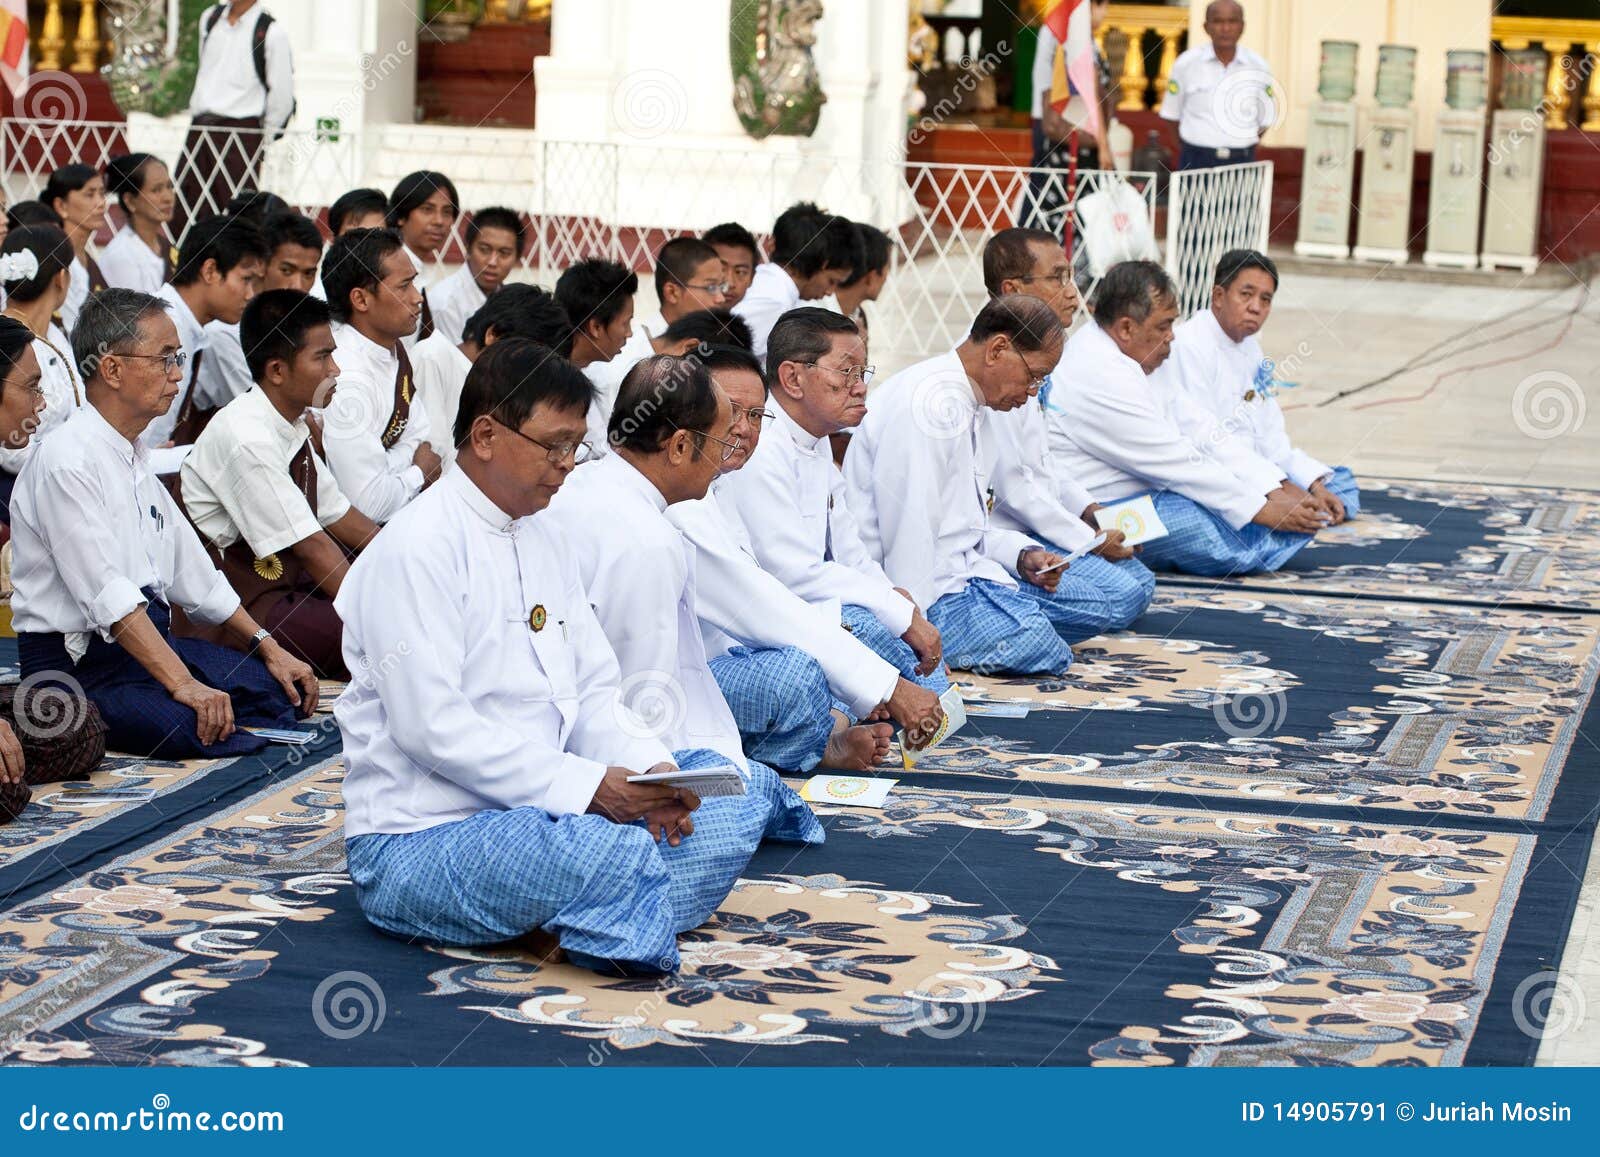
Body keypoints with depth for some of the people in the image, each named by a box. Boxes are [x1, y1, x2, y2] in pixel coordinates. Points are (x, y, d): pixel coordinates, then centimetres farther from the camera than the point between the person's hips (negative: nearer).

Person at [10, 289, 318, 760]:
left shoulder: (135, 458, 16)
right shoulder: (68, 461, -15)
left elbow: (195, 575, 21)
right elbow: (108, 596, -24)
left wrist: (268, 648, 13)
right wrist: (182, 684, -30)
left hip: (151, 639, 9)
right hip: (78, 663, -9)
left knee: (286, 691, -5)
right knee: (196, 729, -32)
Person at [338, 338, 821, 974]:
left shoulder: (545, 537, 15)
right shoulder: (416, 550, -13)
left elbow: (593, 692, 14)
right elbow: (433, 728, -21)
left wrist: (647, 767, -8)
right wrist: (589, 786, -23)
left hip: (543, 806, 9)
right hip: (418, 843, -9)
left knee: (737, 784, 1)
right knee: (620, 855, -33)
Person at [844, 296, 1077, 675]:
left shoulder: (967, 404, 17)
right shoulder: (931, 402, -17)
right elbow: (908, 527, -22)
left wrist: (1022, 555, 5)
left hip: (959, 569, 11)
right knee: (1032, 640, -27)